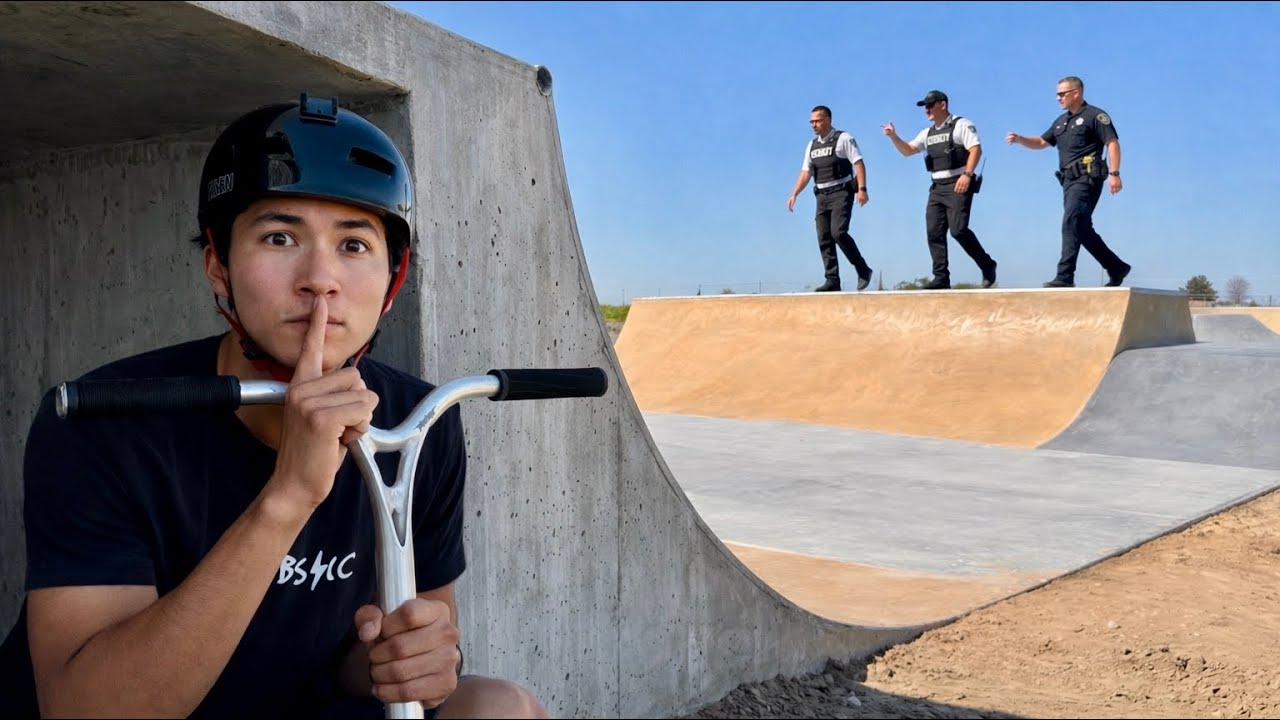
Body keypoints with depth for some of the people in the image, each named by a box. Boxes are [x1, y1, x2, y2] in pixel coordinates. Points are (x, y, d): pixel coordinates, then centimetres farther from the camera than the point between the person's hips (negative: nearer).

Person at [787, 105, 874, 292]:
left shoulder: (843, 139, -3)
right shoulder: (812, 146, 15)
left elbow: (859, 163, -10)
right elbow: (805, 173, 14)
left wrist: (862, 189, -20)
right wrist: (794, 194, 2)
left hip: (841, 192, -7)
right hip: (822, 196, 7)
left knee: (838, 232, -21)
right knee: (824, 239, 1)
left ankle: (863, 269, -6)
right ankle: (832, 280, 4)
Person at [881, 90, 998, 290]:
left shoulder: (961, 125, -2)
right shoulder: (928, 133, 19)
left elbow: (976, 149, -11)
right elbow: (907, 150, 19)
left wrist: (967, 174, -23)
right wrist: (894, 136, 2)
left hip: (958, 185, -7)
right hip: (937, 187, 8)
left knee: (958, 229, -17)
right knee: (934, 232, -2)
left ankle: (987, 265, 1)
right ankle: (941, 277, 0)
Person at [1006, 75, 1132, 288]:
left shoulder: (1095, 115, -1)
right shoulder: (1061, 121, 22)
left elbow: (1113, 143, -8)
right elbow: (1041, 142, 26)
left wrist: (1114, 173, -18)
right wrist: (1019, 139, 8)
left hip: (1087, 178, -9)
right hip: (1069, 180, 9)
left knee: (1071, 223, -20)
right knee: (1083, 230, 9)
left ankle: (1065, 276, -25)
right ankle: (1117, 268, 21)